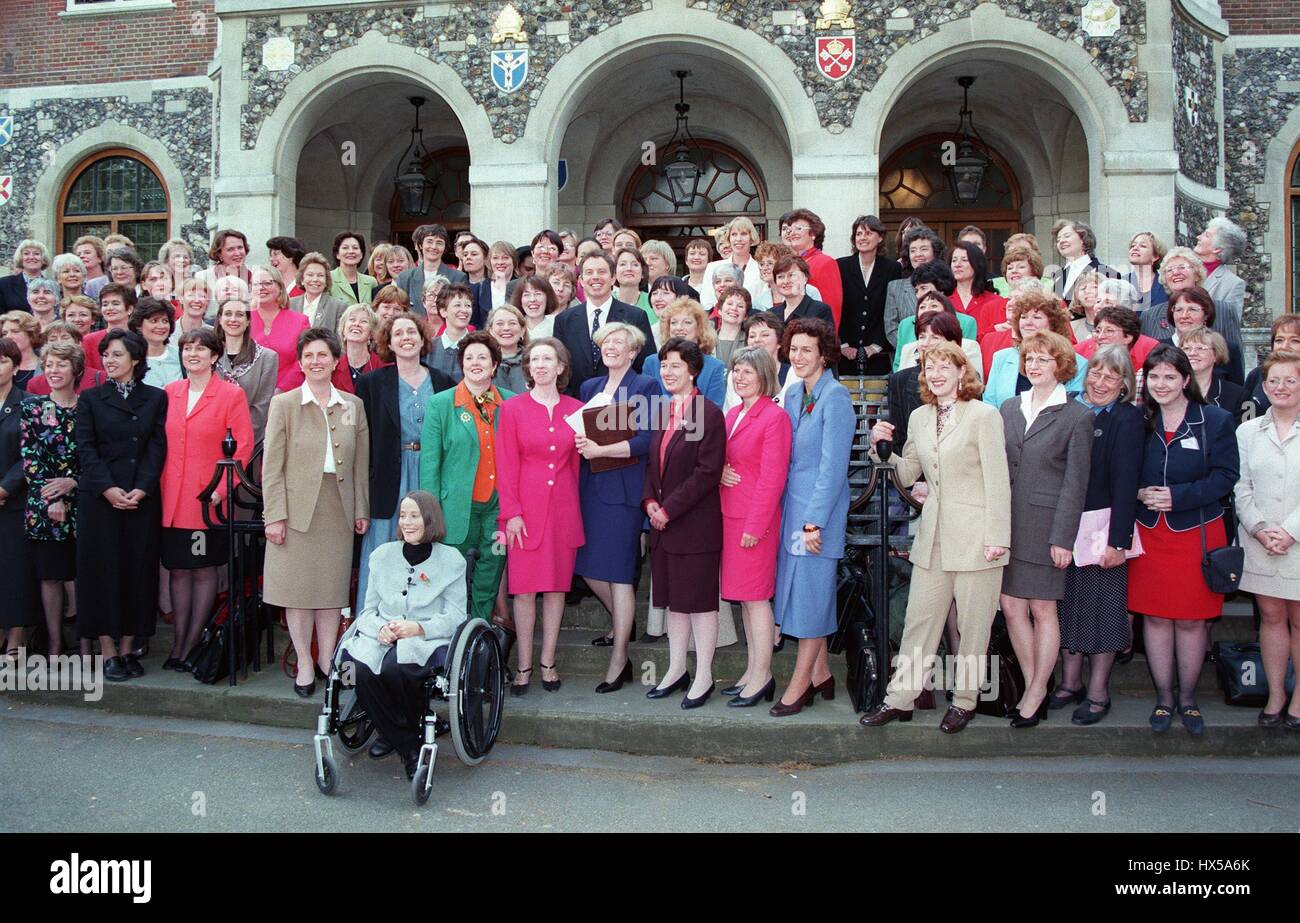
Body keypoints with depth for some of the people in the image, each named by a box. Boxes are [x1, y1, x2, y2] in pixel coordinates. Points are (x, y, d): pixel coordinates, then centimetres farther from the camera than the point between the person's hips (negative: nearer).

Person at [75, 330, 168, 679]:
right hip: (99, 498, 0)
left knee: (139, 570, 2)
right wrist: (108, 488, -12)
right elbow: (86, 449, 0)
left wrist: (140, 489, -11)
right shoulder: (91, 399, 7)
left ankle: (128, 648, 11)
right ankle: (108, 651, 7)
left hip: (143, 497, 0)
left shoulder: (156, 398, 6)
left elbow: (157, 447, 0)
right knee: (103, 569, 1)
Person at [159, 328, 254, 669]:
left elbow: (244, 444, -6)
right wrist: (157, 484, 5)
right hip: (172, 498, 4)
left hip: (208, 499, -4)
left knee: (205, 569, 5)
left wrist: (222, 487, -11)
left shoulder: (231, 394, -3)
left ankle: (191, 645, 14)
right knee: (178, 568, 9)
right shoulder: (169, 393, 10)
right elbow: (160, 443, 14)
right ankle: (178, 643, 17)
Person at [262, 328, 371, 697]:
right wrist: (274, 514, -9)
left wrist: (361, 509, 7)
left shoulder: (353, 406, 8)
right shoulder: (283, 403, 0)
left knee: (332, 587, 8)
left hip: (338, 508, 3)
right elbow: (272, 464, -3)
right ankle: (304, 663, 15)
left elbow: (361, 463, 11)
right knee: (298, 588, 3)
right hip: (297, 507, -2)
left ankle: (327, 658, 22)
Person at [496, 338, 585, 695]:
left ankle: (548, 662, 18)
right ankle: (524, 666, 9)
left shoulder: (576, 410, 7)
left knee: (557, 586, 6)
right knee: (525, 588, -1)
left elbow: (577, 462, 11)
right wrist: (511, 512, -8)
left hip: (563, 508, 2)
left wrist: (573, 502, 4)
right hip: (526, 508, -2)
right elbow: (506, 465, -2)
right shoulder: (513, 408, 1)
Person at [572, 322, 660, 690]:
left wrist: (600, 450, -19)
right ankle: (624, 624, 35)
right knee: (586, 565, 9)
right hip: (590, 487, 6)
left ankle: (619, 659, 4)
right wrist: (579, 443, -4)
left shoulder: (646, 387, -1)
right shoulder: (589, 388, 18)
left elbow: (645, 440, -11)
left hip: (623, 489, -6)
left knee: (619, 572, -5)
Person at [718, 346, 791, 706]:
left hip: (756, 520, -8)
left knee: (756, 596, -3)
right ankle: (752, 671, 22)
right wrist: (719, 471, -1)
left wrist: (755, 525, -16)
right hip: (730, 515, 8)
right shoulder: (732, 414, 13)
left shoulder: (775, 416, -10)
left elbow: (773, 477, -14)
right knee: (743, 596, 13)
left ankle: (762, 677, 7)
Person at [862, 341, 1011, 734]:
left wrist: (997, 537, -13)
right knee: (918, 620, 8)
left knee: (973, 625, 7)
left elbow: (998, 480, -8)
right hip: (934, 537, 5)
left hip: (975, 537, -5)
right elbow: (908, 474, 19)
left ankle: (964, 700, 21)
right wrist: (881, 446, 1)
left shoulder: (984, 415, -5)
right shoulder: (918, 418, 11)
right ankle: (900, 698, 16)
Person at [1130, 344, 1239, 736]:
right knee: (1155, 615, 6)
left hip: (1197, 532, -2)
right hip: (1149, 532, 2)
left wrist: (1177, 496, -18)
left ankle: (1187, 697, 22)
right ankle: (1163, 696, 20)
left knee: (1191, 619, 5)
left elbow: (1225, 476, -7)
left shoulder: (1215, 421, -3)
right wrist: (1140, 493, -12)